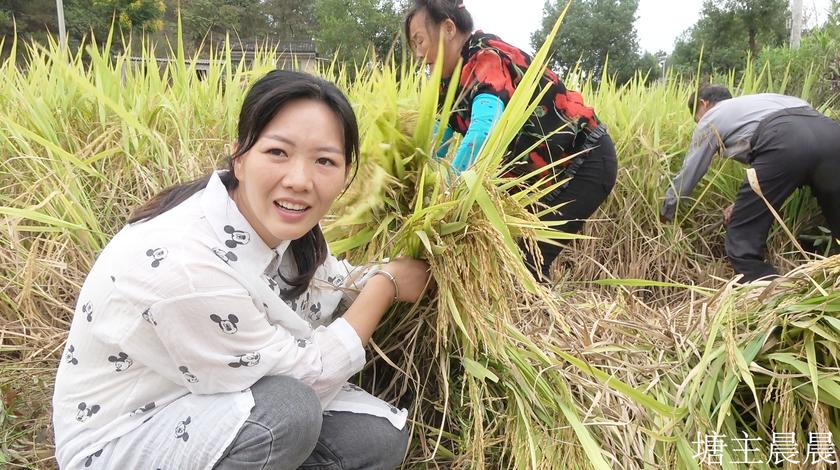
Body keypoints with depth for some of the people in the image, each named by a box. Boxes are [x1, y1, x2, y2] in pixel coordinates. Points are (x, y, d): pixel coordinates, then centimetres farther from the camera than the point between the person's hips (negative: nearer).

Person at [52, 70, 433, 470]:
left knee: (381, 436, -6)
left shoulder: (271, 223, -13)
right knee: (290, 408, -31)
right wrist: (385, 284, -13)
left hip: (202, 401, 7)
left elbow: (327, 283, 11)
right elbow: (305, 376, -22)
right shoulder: (183, 265, -36)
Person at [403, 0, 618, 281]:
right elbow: (435, 142, 3)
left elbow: (484, 129, -40)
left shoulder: (488, 58, -23)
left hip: (585, 162, -9)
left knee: (529, 258, -18)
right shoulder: (454, 81, 4)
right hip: (545, 174, 9)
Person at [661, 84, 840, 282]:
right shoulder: (757, 101, 44)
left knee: (741, 241, 5)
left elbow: (688, 174, 31)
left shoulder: (710, 119, 27)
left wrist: (666, 213, 44)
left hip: (785, 144, -6)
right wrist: (747, 202, 38)